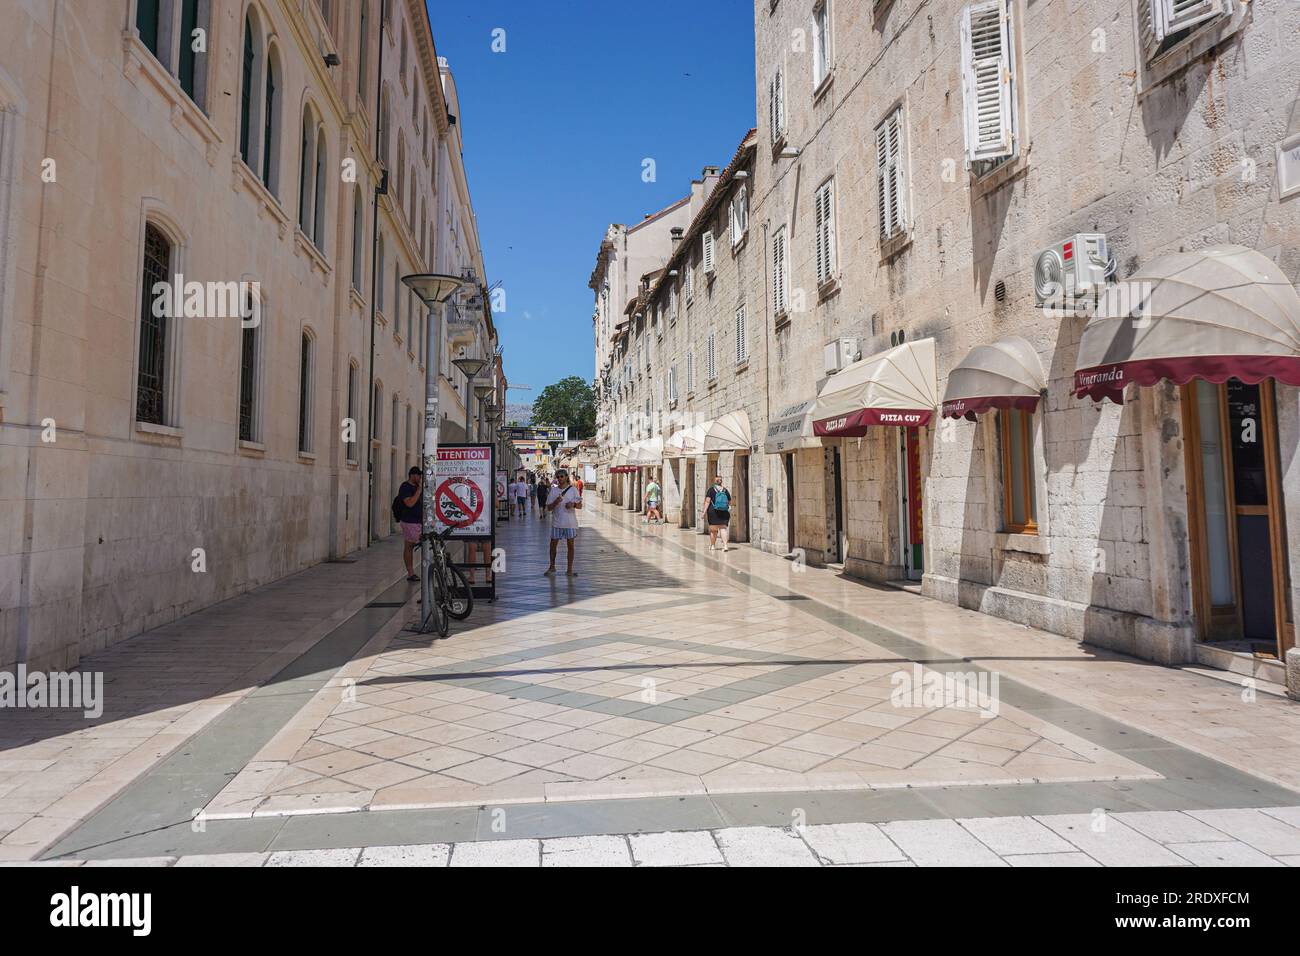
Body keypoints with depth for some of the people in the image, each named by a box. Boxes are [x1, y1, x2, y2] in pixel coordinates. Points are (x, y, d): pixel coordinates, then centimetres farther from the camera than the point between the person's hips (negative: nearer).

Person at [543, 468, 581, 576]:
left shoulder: (573, 489, 1)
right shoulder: (553, 491, 3)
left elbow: (580, 505, 1)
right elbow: (549, 508, 1)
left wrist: (573, 504, -20)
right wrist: (556, 502, -18)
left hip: (570, 523, -1)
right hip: (556, 522, 1)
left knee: (570, 545, 1)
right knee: (553, 544, 5)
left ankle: (570, 569, 9)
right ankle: (552, 567, 21)